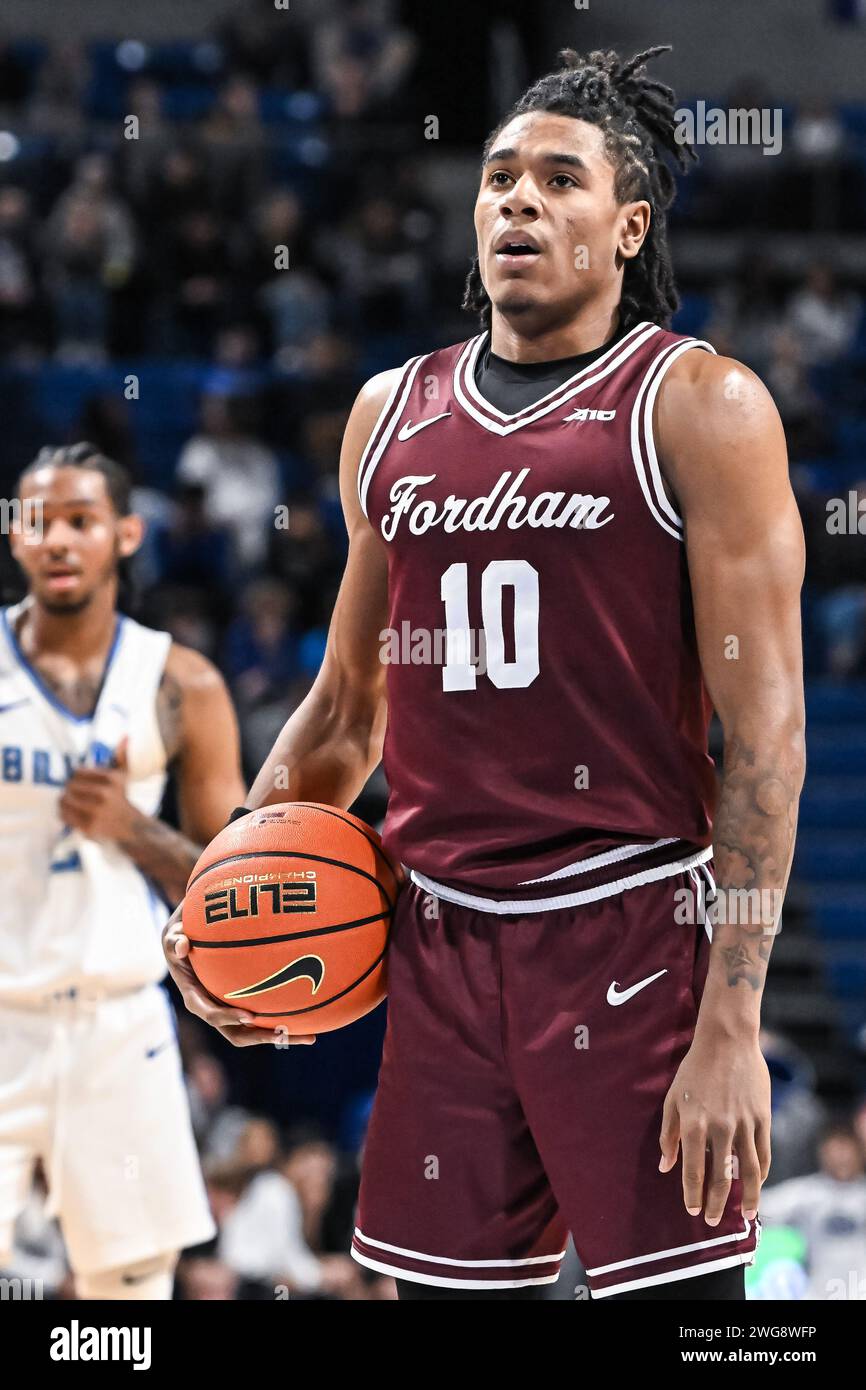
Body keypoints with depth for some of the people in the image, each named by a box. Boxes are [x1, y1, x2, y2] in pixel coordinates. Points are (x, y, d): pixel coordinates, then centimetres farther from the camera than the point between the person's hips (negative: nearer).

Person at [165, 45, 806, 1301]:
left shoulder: (700, 407, -4)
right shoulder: (391, 415, 14)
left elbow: (764, 729, -9)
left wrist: (732, 1026, -16)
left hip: (631, 935, -5)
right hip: (441, 944, 5)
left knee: (674, 1290, -7)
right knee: (447, 1286, 7)